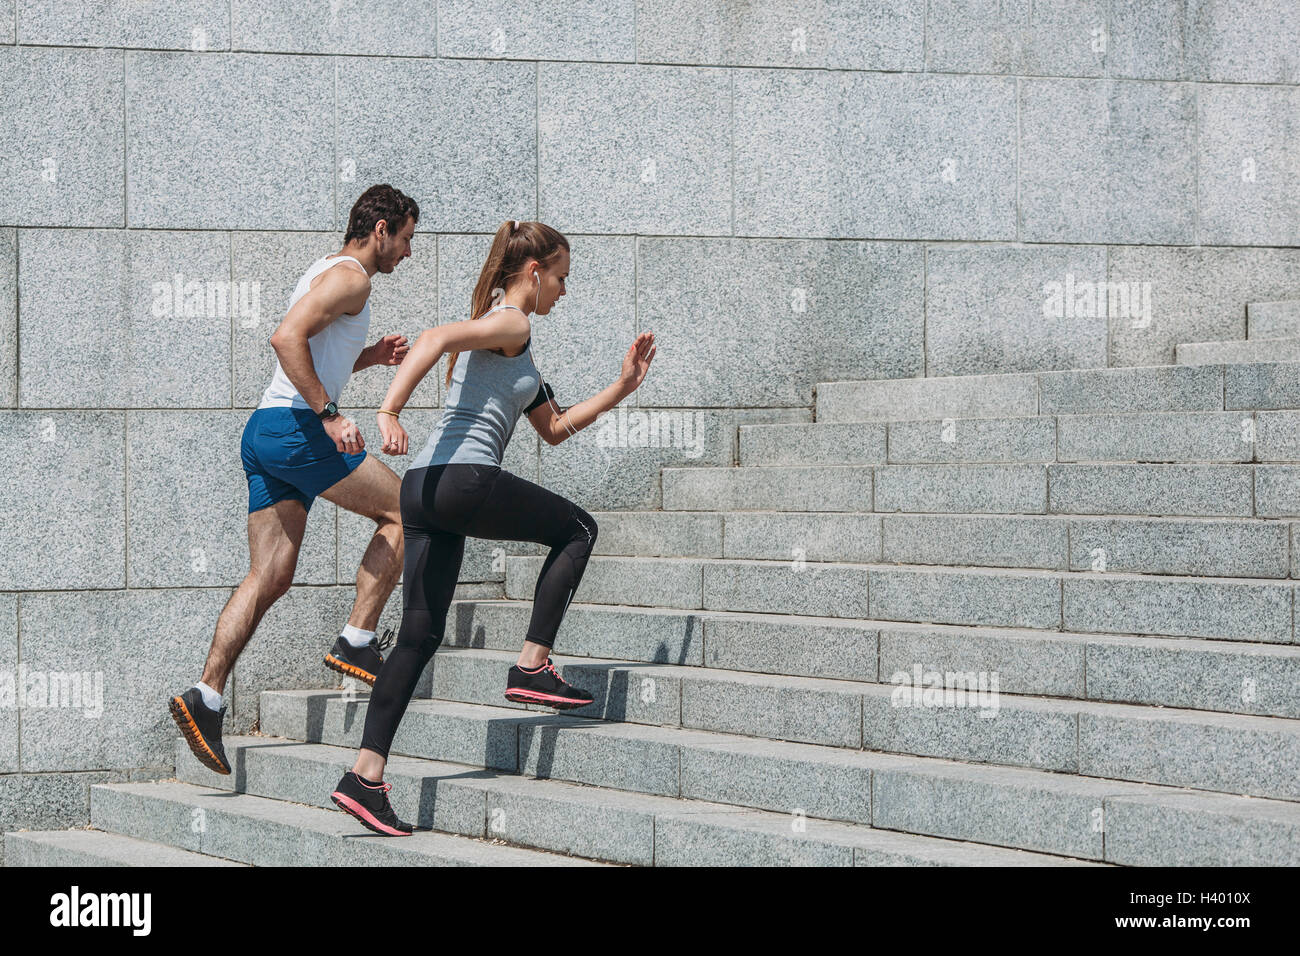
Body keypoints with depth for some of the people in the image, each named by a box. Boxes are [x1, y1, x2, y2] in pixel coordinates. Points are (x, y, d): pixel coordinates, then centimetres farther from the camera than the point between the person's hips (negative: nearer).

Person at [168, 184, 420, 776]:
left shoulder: (326, 274, 26)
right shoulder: (350, 276, -6)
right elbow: (287, 338, -21)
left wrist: (369, 357, 23)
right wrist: (330, 415, -23)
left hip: (264, 432, 10)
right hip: (295, 427, -10)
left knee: (271, 577, 3)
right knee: (403, 509, 2)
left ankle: (206, 699, -6)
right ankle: (357, 642, -1)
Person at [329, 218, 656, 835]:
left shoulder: (509, 340, 30)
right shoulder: (511, 324, -1)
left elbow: (554, 429, 34)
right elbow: (436, 338, -20)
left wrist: (623, 386, 30)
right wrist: (390, 411, -28)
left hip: (422, 489, 9)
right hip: (465, 478, -9)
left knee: (419, 634, 5)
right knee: (577, 530, 13)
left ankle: (365, 776, -3)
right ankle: (531, 667, 7)